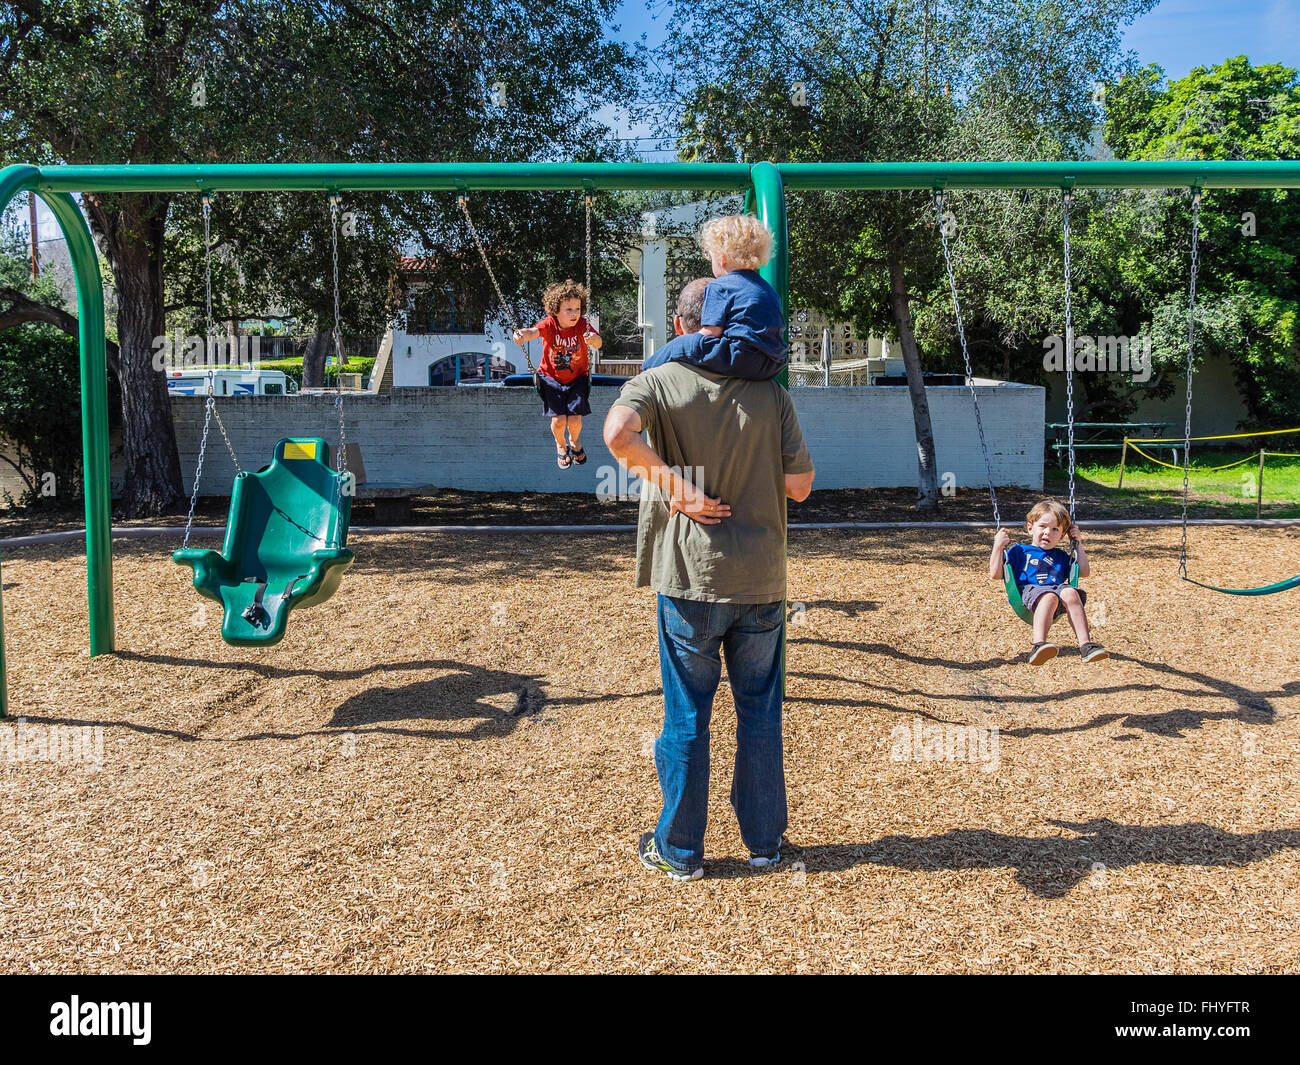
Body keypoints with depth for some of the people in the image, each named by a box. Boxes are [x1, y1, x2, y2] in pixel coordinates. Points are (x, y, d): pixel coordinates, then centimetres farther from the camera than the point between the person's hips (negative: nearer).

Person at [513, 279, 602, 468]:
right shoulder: (550, 324, -16)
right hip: (552, 378, 0)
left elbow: (599, 343, -29)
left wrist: (594, 339, -54)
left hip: (577, 379, 1)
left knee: (575, 419, -11)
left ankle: (575, 441, 27)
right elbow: (534, 331, -36)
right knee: (558, 420, -11)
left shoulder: (582, 325, -14)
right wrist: (523, 334, -60)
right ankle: (561, 445, 25)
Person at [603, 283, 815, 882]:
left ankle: (680, 850, 20)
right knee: (760, 713, 15)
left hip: (690, 577, -1)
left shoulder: (658, 383, -4)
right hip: (762, 580, 2)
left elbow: (617, 433, -25)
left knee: (686, 715, 9)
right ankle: (763, 841, 26)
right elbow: (799, 484, -2)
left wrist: (677, 486, -16)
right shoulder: (771, 393, 0)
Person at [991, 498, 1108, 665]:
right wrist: (998, 546, 5)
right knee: (1049, 597, -39)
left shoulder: (1061, 556, 35)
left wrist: (1078, 544, 29)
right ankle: (1039, 645, -56)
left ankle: (1086, 645, -43)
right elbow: (995, 575, 13)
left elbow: (1084, 572, 29)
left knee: (1070, 593, -34)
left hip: (1058, 588, 3)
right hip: (1030, 591, -3)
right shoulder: (1018, 551, 23)